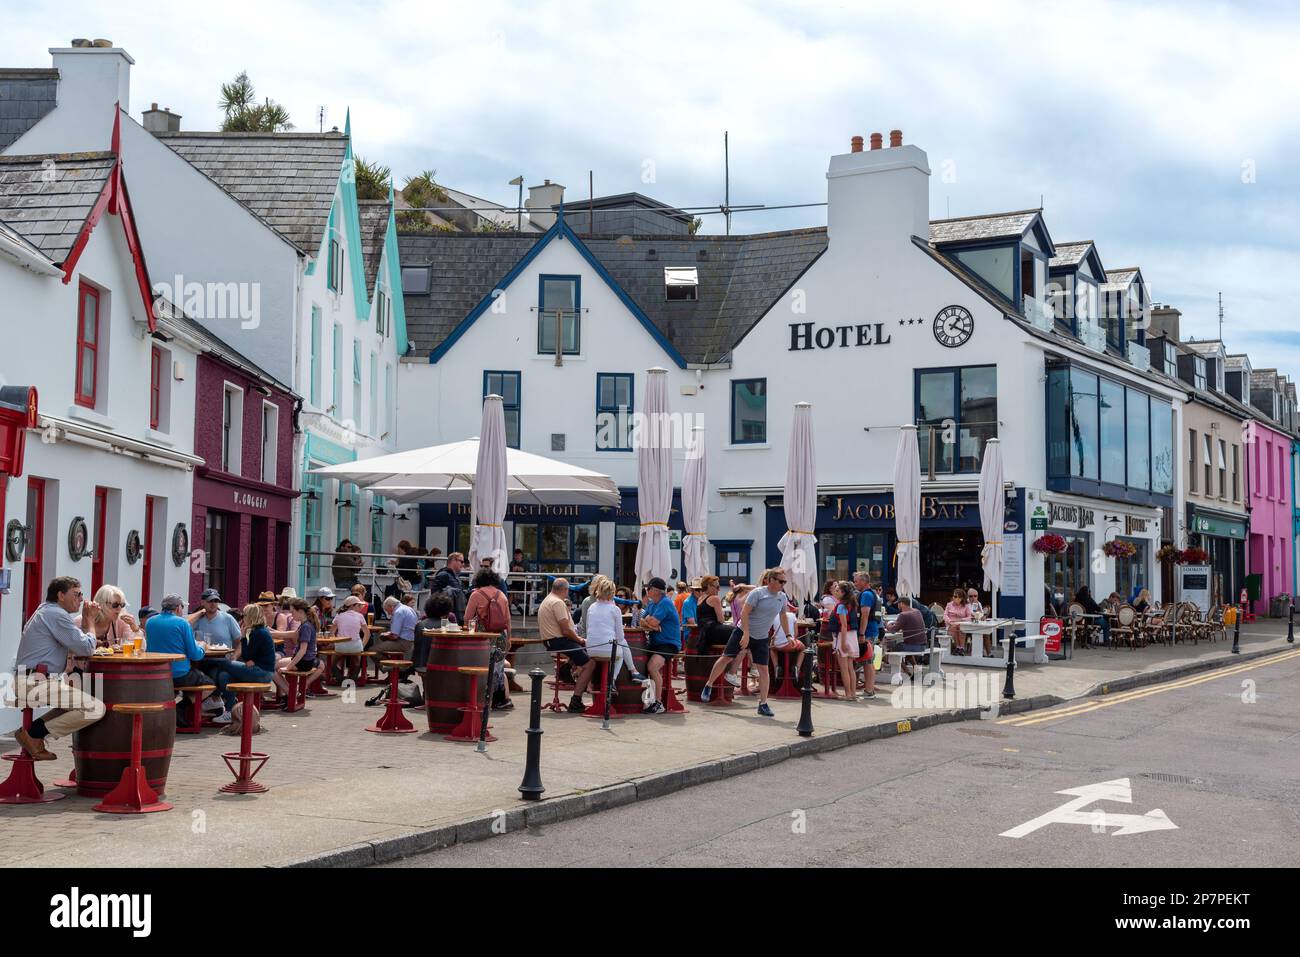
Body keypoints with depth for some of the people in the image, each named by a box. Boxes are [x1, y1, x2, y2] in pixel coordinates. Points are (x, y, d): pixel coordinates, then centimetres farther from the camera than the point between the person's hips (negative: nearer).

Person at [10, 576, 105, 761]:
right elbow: (86, 649, -11)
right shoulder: (56, 614, -11)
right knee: (96, 709, -18)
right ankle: (33, 734, -10)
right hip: (36, 683, -11)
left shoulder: (45, 610, 21)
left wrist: (86, 618, 13)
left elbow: (75, 645, 24)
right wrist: (90, 621, 4)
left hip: (30, 681, 11)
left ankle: (34, 732, 11)